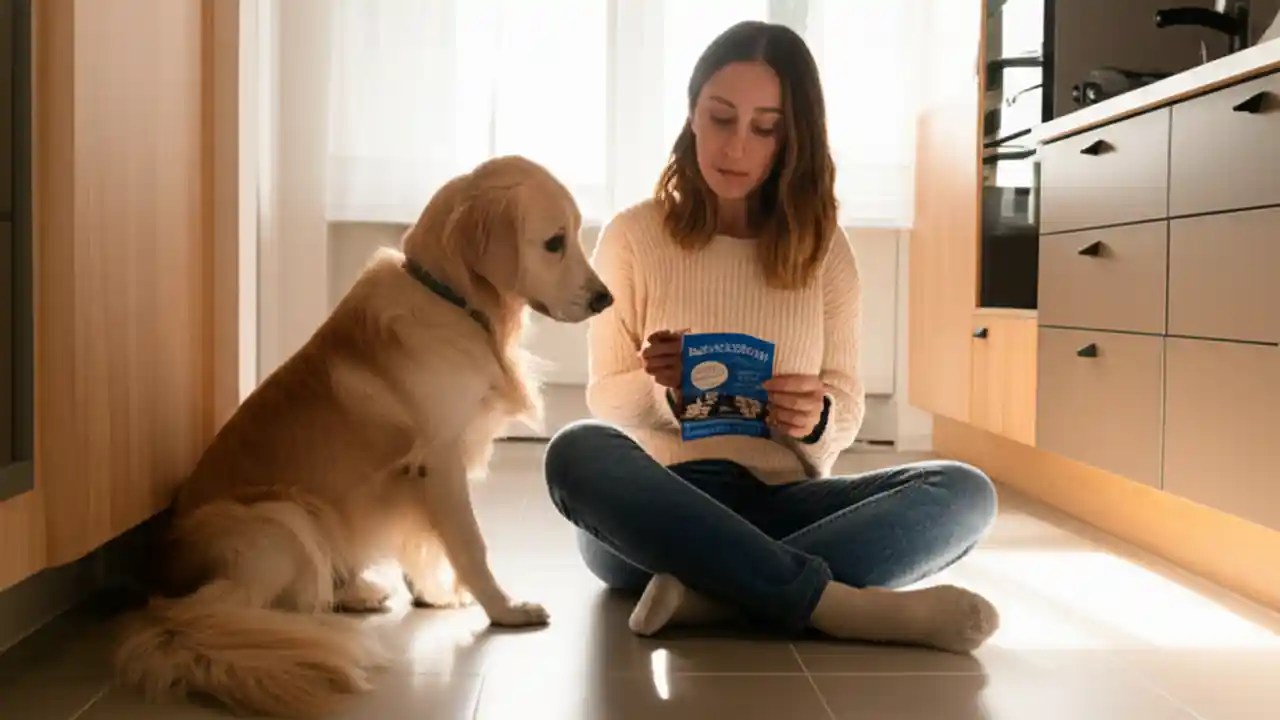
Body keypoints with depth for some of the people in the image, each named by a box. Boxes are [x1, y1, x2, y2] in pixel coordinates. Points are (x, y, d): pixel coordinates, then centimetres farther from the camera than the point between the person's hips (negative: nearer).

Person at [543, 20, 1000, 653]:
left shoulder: (823, 248, 8)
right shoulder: (632, 235, 3)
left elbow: (846, 409, 6)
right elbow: (604, 401, 3)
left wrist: (817, 417, -19)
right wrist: (661, 389, -20)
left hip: (779, 504, 2)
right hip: (658, 507, -2)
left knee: (965, 492, -21)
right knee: (576, 452, -35)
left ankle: (710, 592, -33)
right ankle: (829, 601, -34)